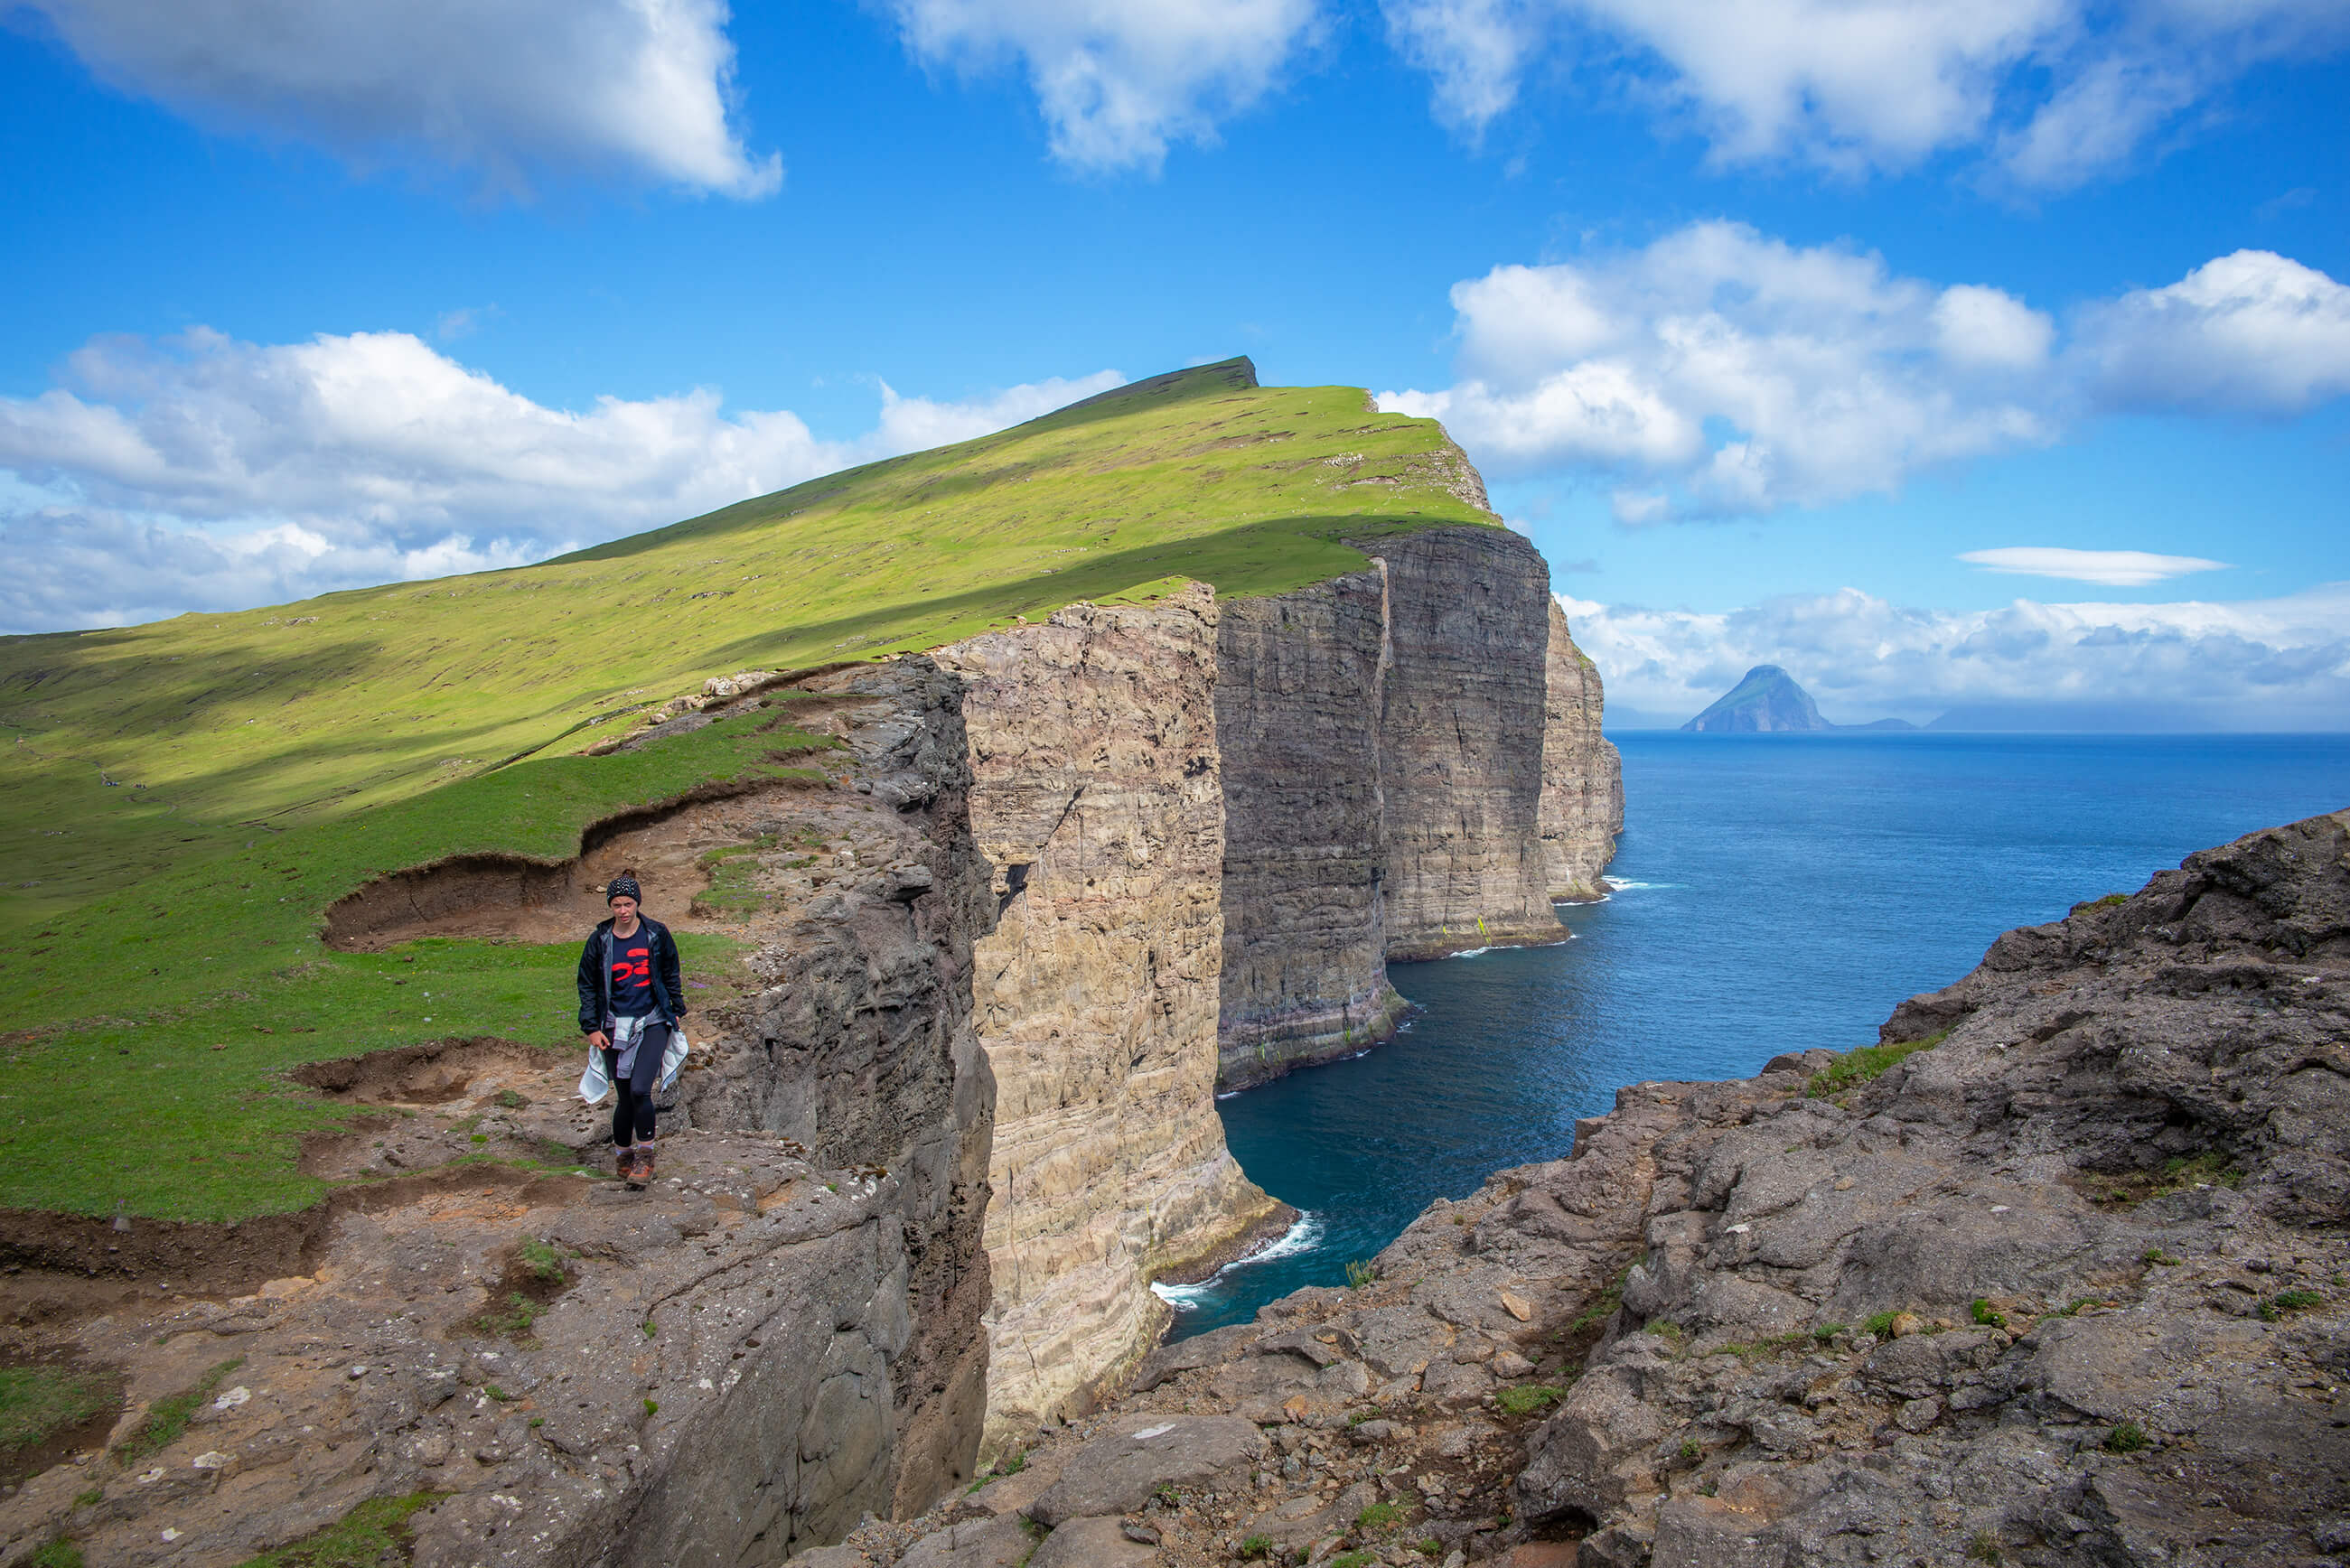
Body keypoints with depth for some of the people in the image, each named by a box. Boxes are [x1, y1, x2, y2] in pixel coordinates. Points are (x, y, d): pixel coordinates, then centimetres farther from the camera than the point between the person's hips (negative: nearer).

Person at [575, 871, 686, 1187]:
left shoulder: (656, 934, 0)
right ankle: (622, 1155, 25)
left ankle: (645, 1155, 1)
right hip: (616, 1027, 1)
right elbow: (587, 985, 9)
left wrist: (676, 1010, 13)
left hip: (653, 1022, -1)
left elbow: (671, 974, 13)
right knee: (625, 1097, 3)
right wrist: (591, 1027, 3)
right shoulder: (599, 940, 1)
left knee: (639, 1090, -15)